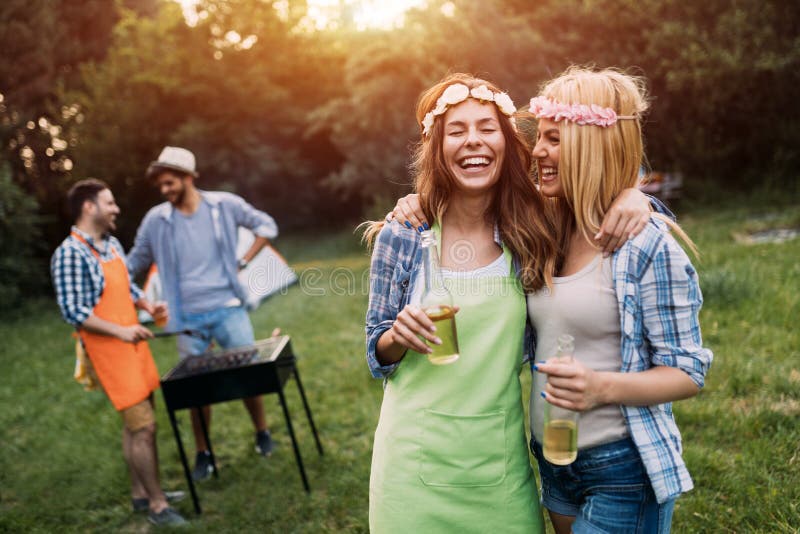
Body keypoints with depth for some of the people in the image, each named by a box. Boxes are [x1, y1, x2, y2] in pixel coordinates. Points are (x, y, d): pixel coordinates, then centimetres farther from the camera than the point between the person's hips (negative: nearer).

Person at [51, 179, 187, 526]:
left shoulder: (112, 244, 10)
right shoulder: (69, 254, -15)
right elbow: (73, 311, -18)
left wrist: (148, 307, 3)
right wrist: (120, 331, -23)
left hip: (134, 343, 8)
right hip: (109, 351, -8)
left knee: (137, 423, 16)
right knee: (142, 426, -5)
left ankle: (141, 492, 30)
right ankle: (157, 505, 9)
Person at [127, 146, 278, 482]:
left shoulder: (224, 204, -2)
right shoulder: (155, 220, 0)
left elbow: (266, 226, 8)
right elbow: (134, 264, 10)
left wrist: (243, 261, 0)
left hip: (228, 309, -1)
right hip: (188, 319, 1)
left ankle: (262, 433, 27)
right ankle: (203, 454, 24)